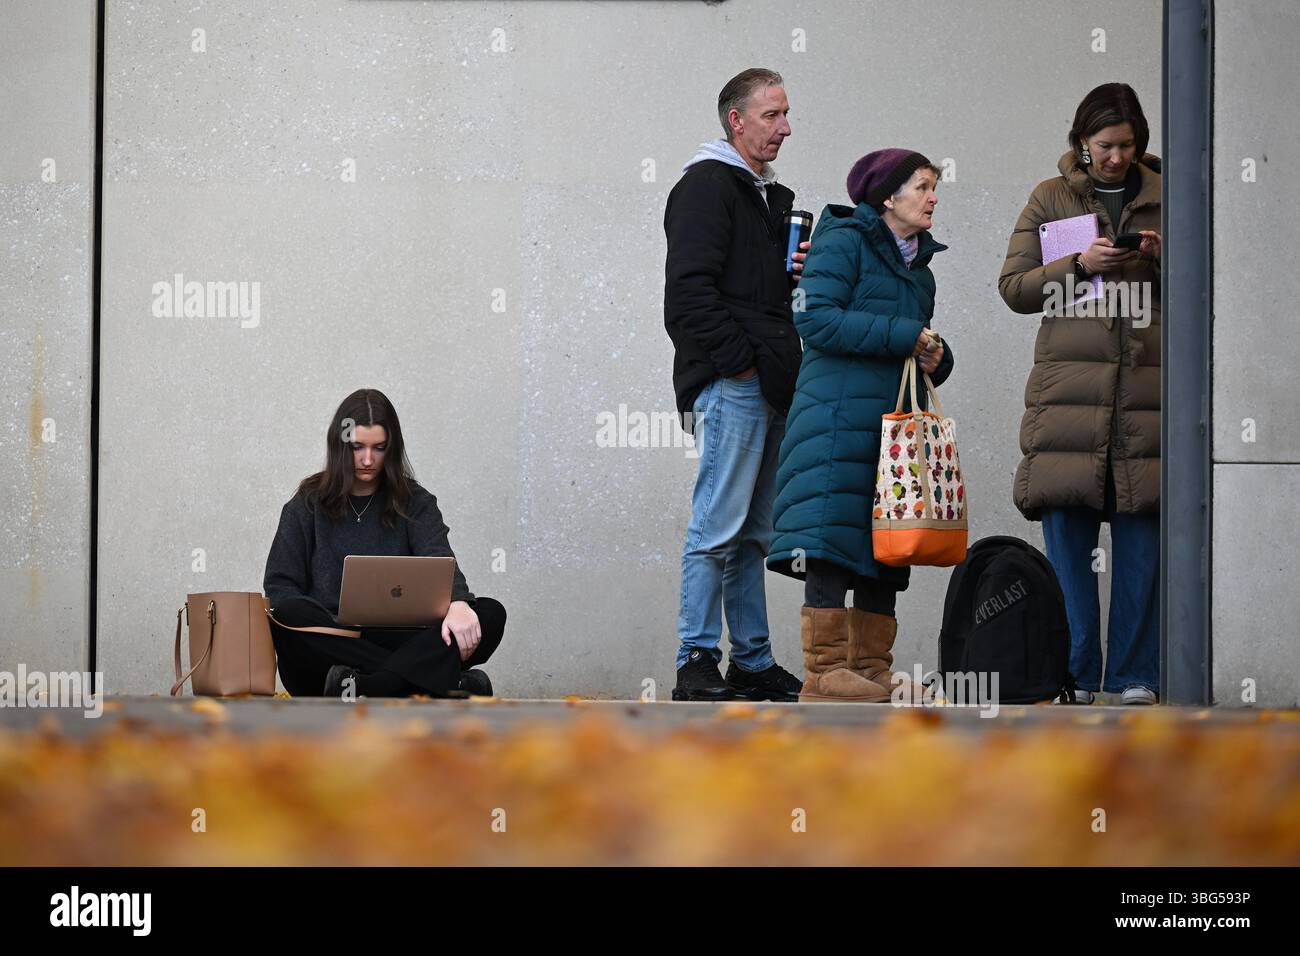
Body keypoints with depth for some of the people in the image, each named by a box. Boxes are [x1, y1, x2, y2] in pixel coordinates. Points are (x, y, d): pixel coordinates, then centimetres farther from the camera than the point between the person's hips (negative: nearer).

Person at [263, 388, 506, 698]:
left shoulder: (415, 504, 14)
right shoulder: (308, 505, 12)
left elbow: (440, 561, -3)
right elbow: (279, 584, 6)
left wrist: (458, 603, -28)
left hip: (396, 642, 1)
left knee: (490, 614, -22)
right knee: (288, 616, -36)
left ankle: (363, 687, -41)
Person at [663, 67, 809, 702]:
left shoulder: (772, 197, 23)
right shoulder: (706, 186, -6)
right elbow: (690, 291, -15)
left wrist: (803, 274, 9)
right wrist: (738, 360, -17)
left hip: (768, 388, 9)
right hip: (728, 386, -9)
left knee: (752, 533, 11)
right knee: (719, 528, -11)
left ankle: (753, 662, 14)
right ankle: (696, 666, -11)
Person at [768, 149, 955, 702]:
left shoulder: (919, 268, 23)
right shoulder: (844, 242, -2)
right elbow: (818, 321, -14)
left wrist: (935, 357, 4)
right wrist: (904, 336, -13)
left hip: (894, 420, 8)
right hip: (840, 415, -8)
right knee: (834, 541, -12)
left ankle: (872, 668, 10)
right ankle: (824, 672, -15)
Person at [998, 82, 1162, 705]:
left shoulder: (1166, 200, 14)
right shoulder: (1051, 199, 12)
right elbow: (1014, 287, 7)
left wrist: (1164, 258, -5)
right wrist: (1079, 266, -8)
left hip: (1147, 385, 1)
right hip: (1068, 387, -1)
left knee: (1142, 537, -2)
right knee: (1066, 533, -4)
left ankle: (1135, 676, 3)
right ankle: (1075, 675, 2)